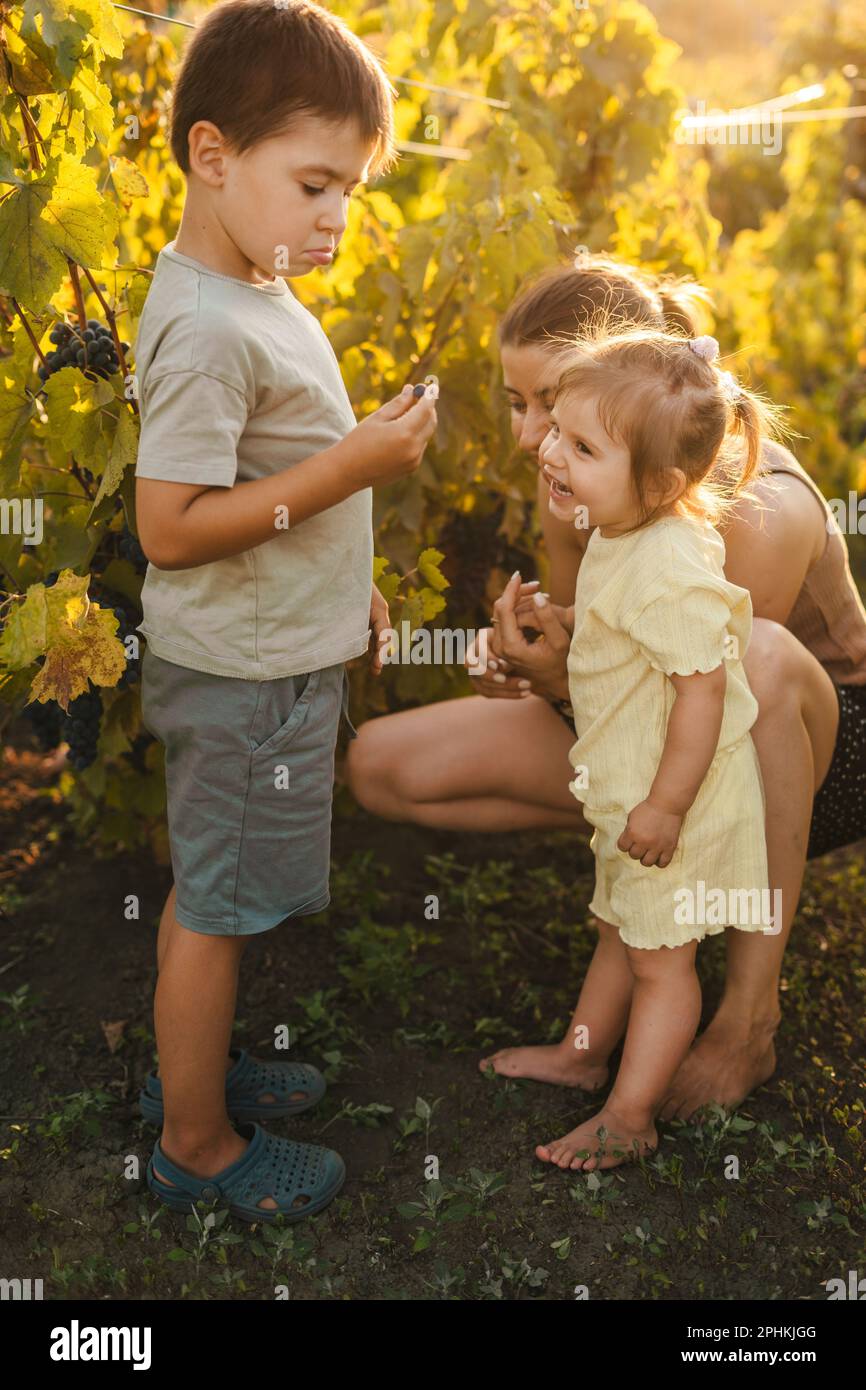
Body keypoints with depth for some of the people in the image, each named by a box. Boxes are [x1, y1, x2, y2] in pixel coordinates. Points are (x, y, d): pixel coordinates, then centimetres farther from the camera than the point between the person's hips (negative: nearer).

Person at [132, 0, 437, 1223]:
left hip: (275, 653, 9)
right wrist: (346, 470, -27)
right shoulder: (208, 329, -23)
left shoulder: (249, 294, 9)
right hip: (242, 676, -9)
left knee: (211, 889, 22)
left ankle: (191, 1065, 42)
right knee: (219, 905, 6)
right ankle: (197, 1143, 25)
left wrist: (344, 581, 22)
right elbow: (170, 528, -26)